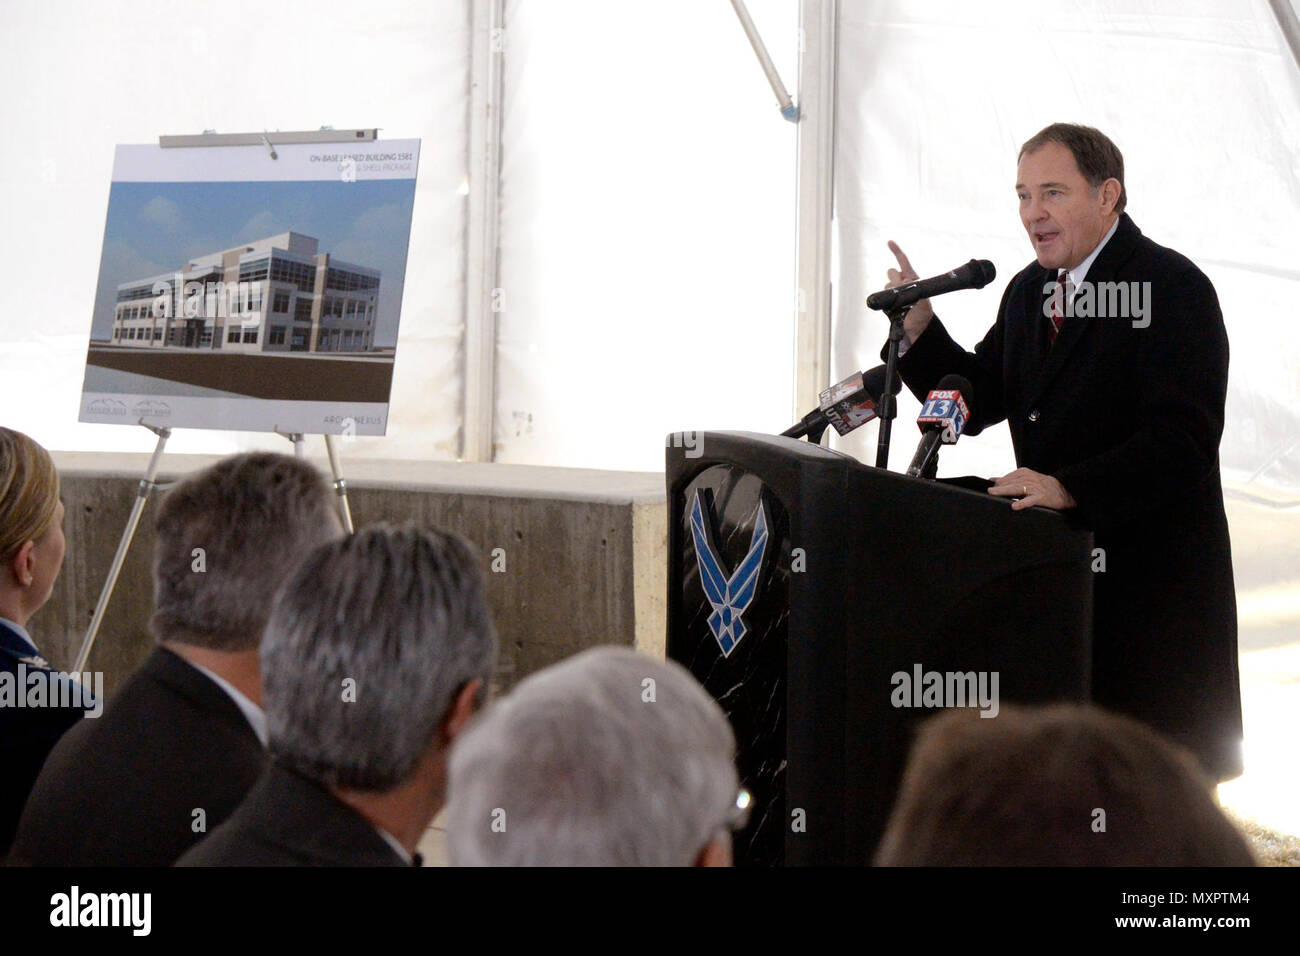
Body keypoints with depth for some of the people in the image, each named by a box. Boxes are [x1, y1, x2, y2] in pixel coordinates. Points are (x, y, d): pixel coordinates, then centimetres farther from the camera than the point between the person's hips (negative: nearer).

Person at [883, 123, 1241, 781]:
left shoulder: (1174, 289, -12)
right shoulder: (1028, 290, 13)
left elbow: (1182, 440, -21)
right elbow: (978, 403, 16)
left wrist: (1069, 487, -30)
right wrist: (920, 328, 0)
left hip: (1152, 578, -7)